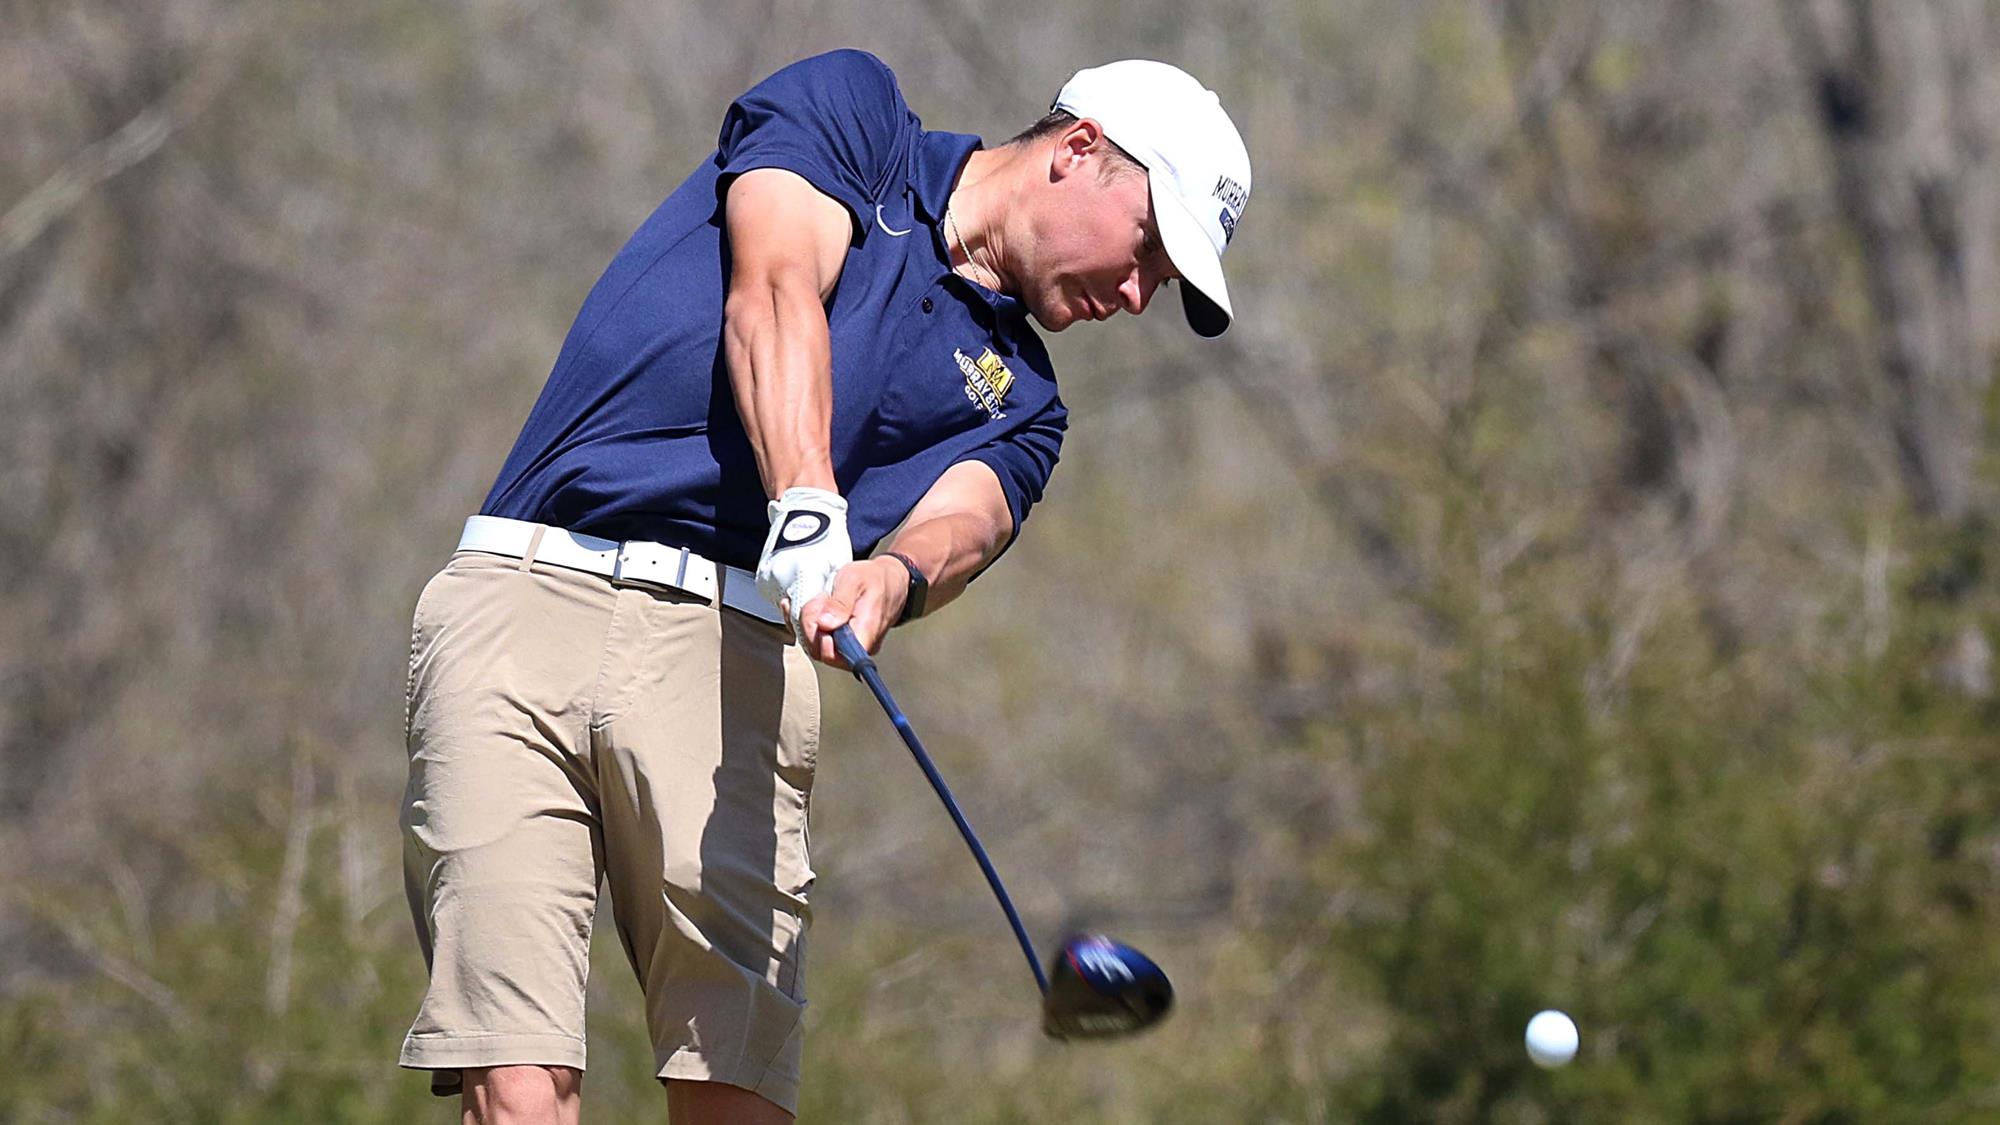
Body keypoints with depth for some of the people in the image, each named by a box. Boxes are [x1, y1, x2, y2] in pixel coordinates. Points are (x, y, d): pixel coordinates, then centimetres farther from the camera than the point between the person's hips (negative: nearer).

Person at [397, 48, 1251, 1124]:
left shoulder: (1016, 398, 21)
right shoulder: (849, 108, 13)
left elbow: (963, 526, -1)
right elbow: (775, 291, -7)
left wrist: (890, 579, -26)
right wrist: (807, 510, -24)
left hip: (731, 648, 4)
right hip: (526, 594, -4)